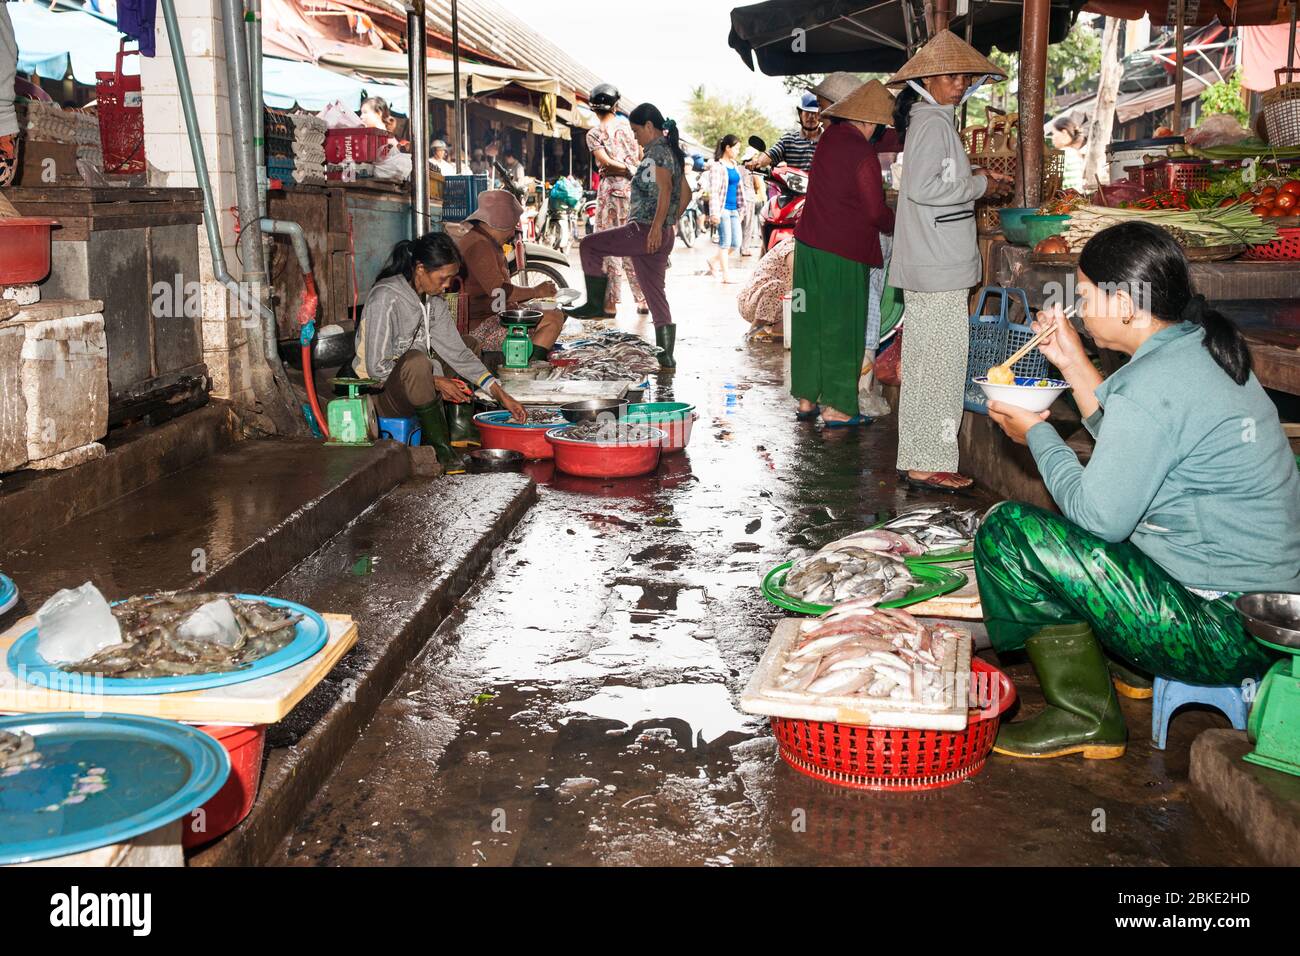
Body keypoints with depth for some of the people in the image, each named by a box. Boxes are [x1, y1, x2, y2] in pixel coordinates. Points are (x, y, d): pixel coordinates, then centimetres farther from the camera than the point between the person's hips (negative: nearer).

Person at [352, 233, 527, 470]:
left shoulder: (434, 301, 5)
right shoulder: (385, 298, -18)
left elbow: (457, 353, 6)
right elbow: (377, 368, -21)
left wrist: (502, 395, -3)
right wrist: (435, 382, -21)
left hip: (414, 395, 8)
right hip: (379, 393, -8)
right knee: (417, 360, -36)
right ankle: (442, 451, -26)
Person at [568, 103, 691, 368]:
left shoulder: (657, 151, -9)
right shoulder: (672, 152, 20)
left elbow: (665, 189, -23)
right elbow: (685, 193, 26)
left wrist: (656, 227, -27)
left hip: (643, 231, -9)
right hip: (664, 237, 9)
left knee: (588, 245, 2)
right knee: (656, 296, 8)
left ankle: (596, 303, 2)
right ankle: (666, 356, 7)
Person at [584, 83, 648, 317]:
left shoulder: (594, 133, -3)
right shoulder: (627, 125, 9)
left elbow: (606, 163, -12)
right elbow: (640, 157, 8)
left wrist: (628, 169, -4)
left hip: (611, 188, -4)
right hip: (633, 187, 4)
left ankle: (611, 302, 0)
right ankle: (642, 300, 13)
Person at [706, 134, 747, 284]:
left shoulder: (735, 165, 15)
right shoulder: (717, 166, -9)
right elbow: (713, 191, -14)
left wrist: (742, 209, 18)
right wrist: (714, 213, -19)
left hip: (734, 210, 8)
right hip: (723, 209, -8)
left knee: (736, 243, 5)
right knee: (725, 242, -6)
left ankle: (714, 260, 26)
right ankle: (725, 276, 0)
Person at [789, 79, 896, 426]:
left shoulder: (830, 137, 7)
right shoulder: (864, 156, -16)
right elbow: (876, 211, -12)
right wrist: (897, 224, 6)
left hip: (809, 242, 8)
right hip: (843, 253, -8)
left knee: (810, 321, 13)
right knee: (842, 327, 1)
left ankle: (806, 399, 20)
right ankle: (837, 407, 6)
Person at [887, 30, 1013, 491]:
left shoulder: (928, 120, 18)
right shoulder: (933, 122, -13)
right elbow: (923, 188, -23)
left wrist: (973, 178, 12)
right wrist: (977, 186, -12)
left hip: (930, 263, 10)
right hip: (938, 266, -10)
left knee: (925, 361, 13)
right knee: (941, 361, -7)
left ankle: (916, 459, 19)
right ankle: (928, 464, -1)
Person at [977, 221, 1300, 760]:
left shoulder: (1153, 385, -22)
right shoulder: (1201, 349, 7)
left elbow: (1100, 515, -18)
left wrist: (1035, 433, -4)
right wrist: (1074, 366, 15)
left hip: (1230, 632, -10)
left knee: (1007, 532, -12)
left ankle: (1084, 717, 0)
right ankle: (1127, 664, 25)